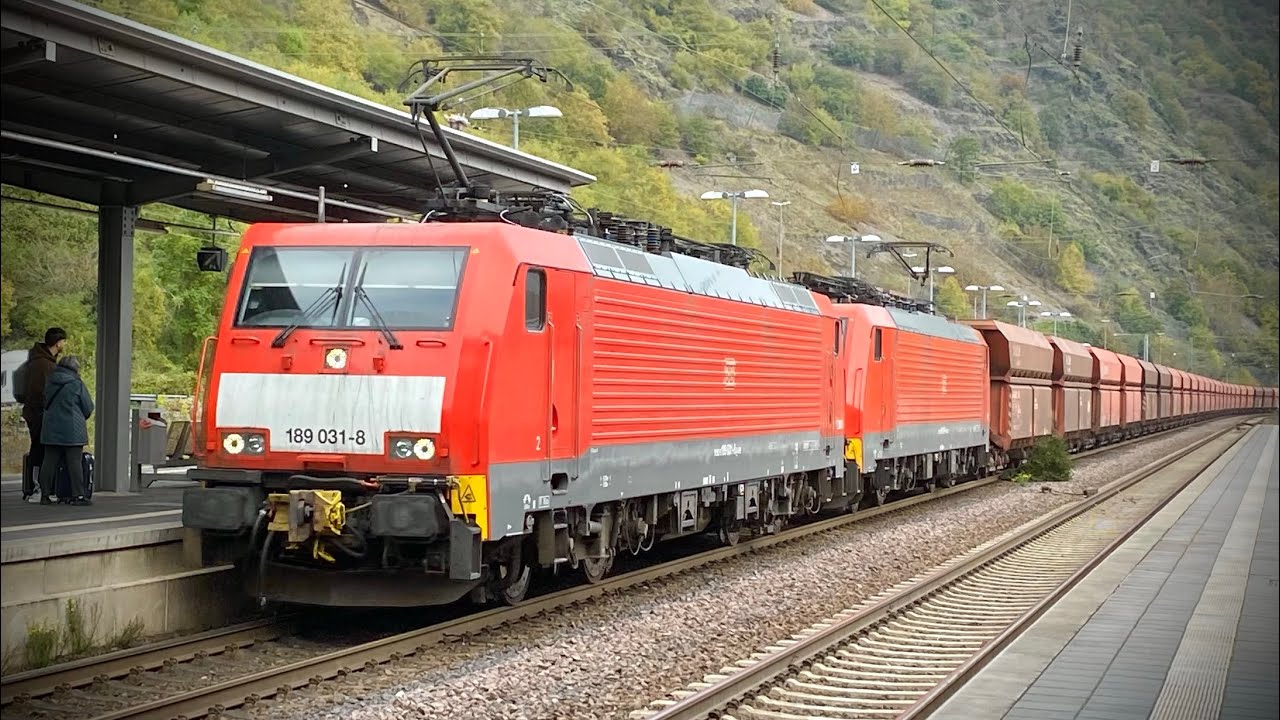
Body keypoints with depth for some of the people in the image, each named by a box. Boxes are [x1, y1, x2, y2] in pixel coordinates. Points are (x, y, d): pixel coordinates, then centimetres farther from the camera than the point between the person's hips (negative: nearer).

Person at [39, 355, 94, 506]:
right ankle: (78, 495, -1)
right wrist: (82, 417, 18)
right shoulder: (77, 384, -9)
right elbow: (88, 408, -2)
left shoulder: (50, 383, 7)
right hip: (72, 431, -5)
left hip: (51, 429, 5)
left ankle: (45, 494, 9)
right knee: (74, 462, -1)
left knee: (49, 463, 8)